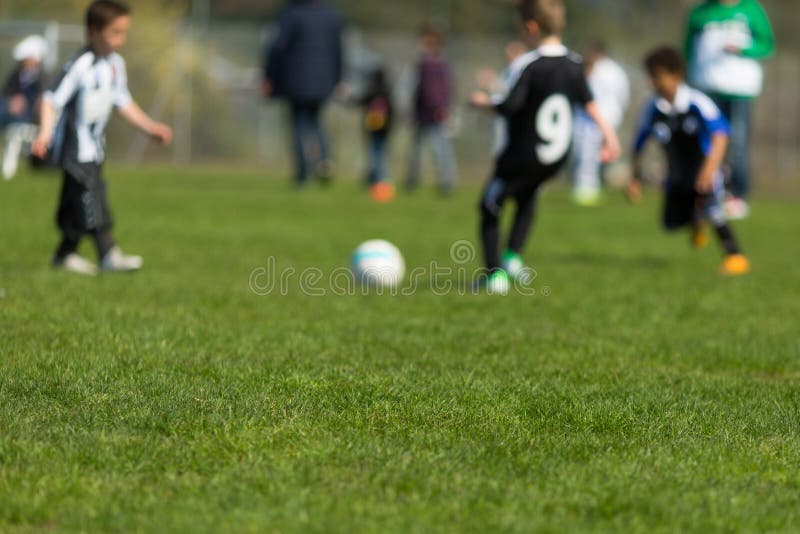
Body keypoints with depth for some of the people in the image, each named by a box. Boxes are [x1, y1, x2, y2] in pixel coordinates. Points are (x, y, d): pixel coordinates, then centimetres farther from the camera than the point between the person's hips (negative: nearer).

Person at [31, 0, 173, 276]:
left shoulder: (115, 64, 6)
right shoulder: (80, 65, -20)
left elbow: (123, 102, 18)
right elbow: (52, 100, -21)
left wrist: (150, 127, 15)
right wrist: (45, 132, -33)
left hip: (93, 145, 8)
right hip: (75, 147, -8)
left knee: (76, 199, 14)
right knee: (90, 194, -13)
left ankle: (65, 253, 23)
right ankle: (108, 254, -16)